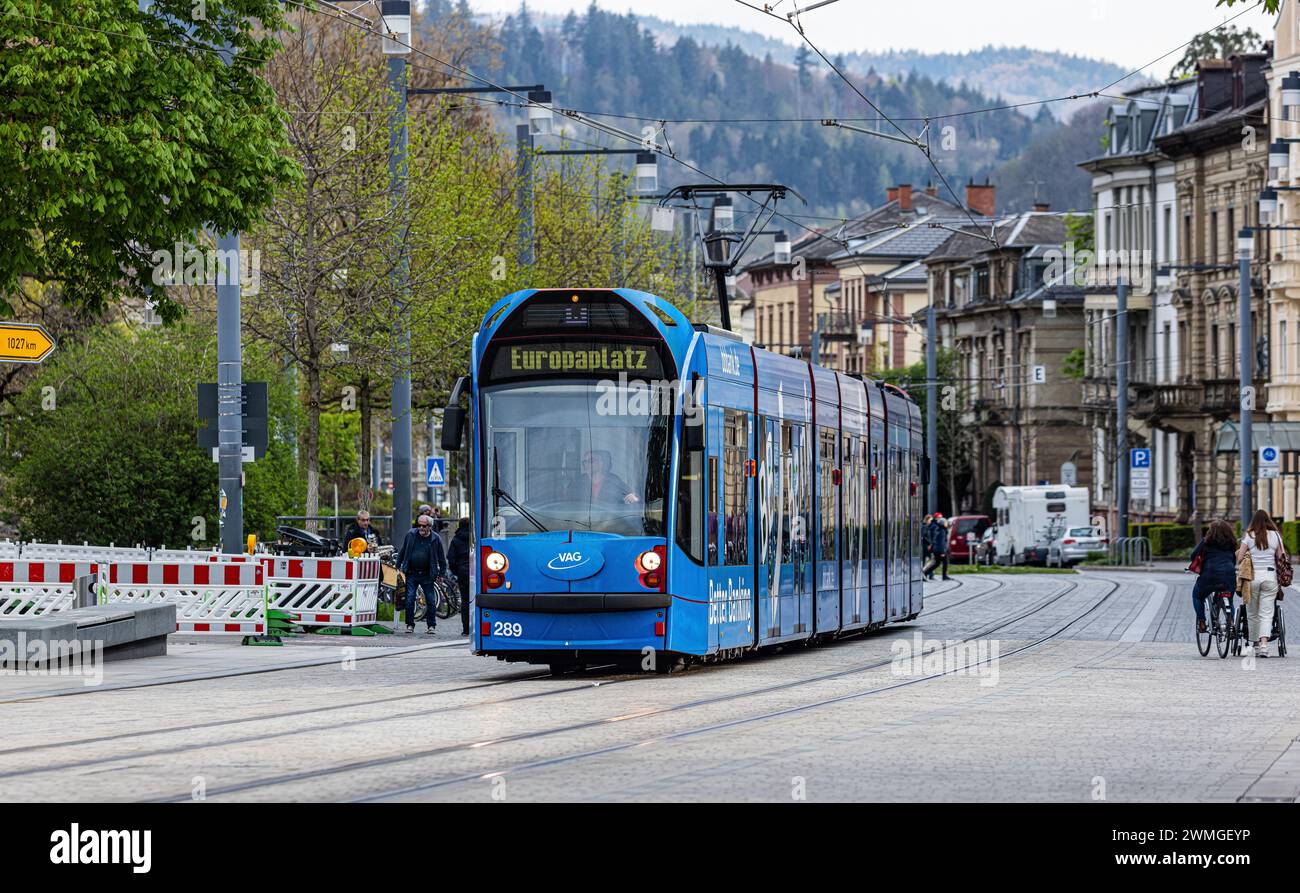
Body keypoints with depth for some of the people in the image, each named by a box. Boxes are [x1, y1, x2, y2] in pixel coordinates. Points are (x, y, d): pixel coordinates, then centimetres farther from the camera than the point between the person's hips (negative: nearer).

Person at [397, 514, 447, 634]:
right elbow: (402, 551, 11)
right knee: (409, 600, -3)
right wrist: (399, 566, 8)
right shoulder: (410, 535, 2)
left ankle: (431, 626, 11)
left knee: (430, 601, 1)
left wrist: (442, 574, 4)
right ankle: (410, 625, 8)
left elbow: (441, 558, 5)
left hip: (427, 575, -1)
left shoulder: (435, 539, -1)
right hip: (411, 574, 1)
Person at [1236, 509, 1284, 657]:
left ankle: (1256, 645, 17)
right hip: (1270, 576, 1)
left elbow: (1239, 557, -3)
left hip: (1252, 576, -1)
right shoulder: (1276, 536, 3)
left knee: (1252, 613, 12)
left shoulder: (1249, 536, -1)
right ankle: (1264, 644, -17)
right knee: (1266, 613, -1)